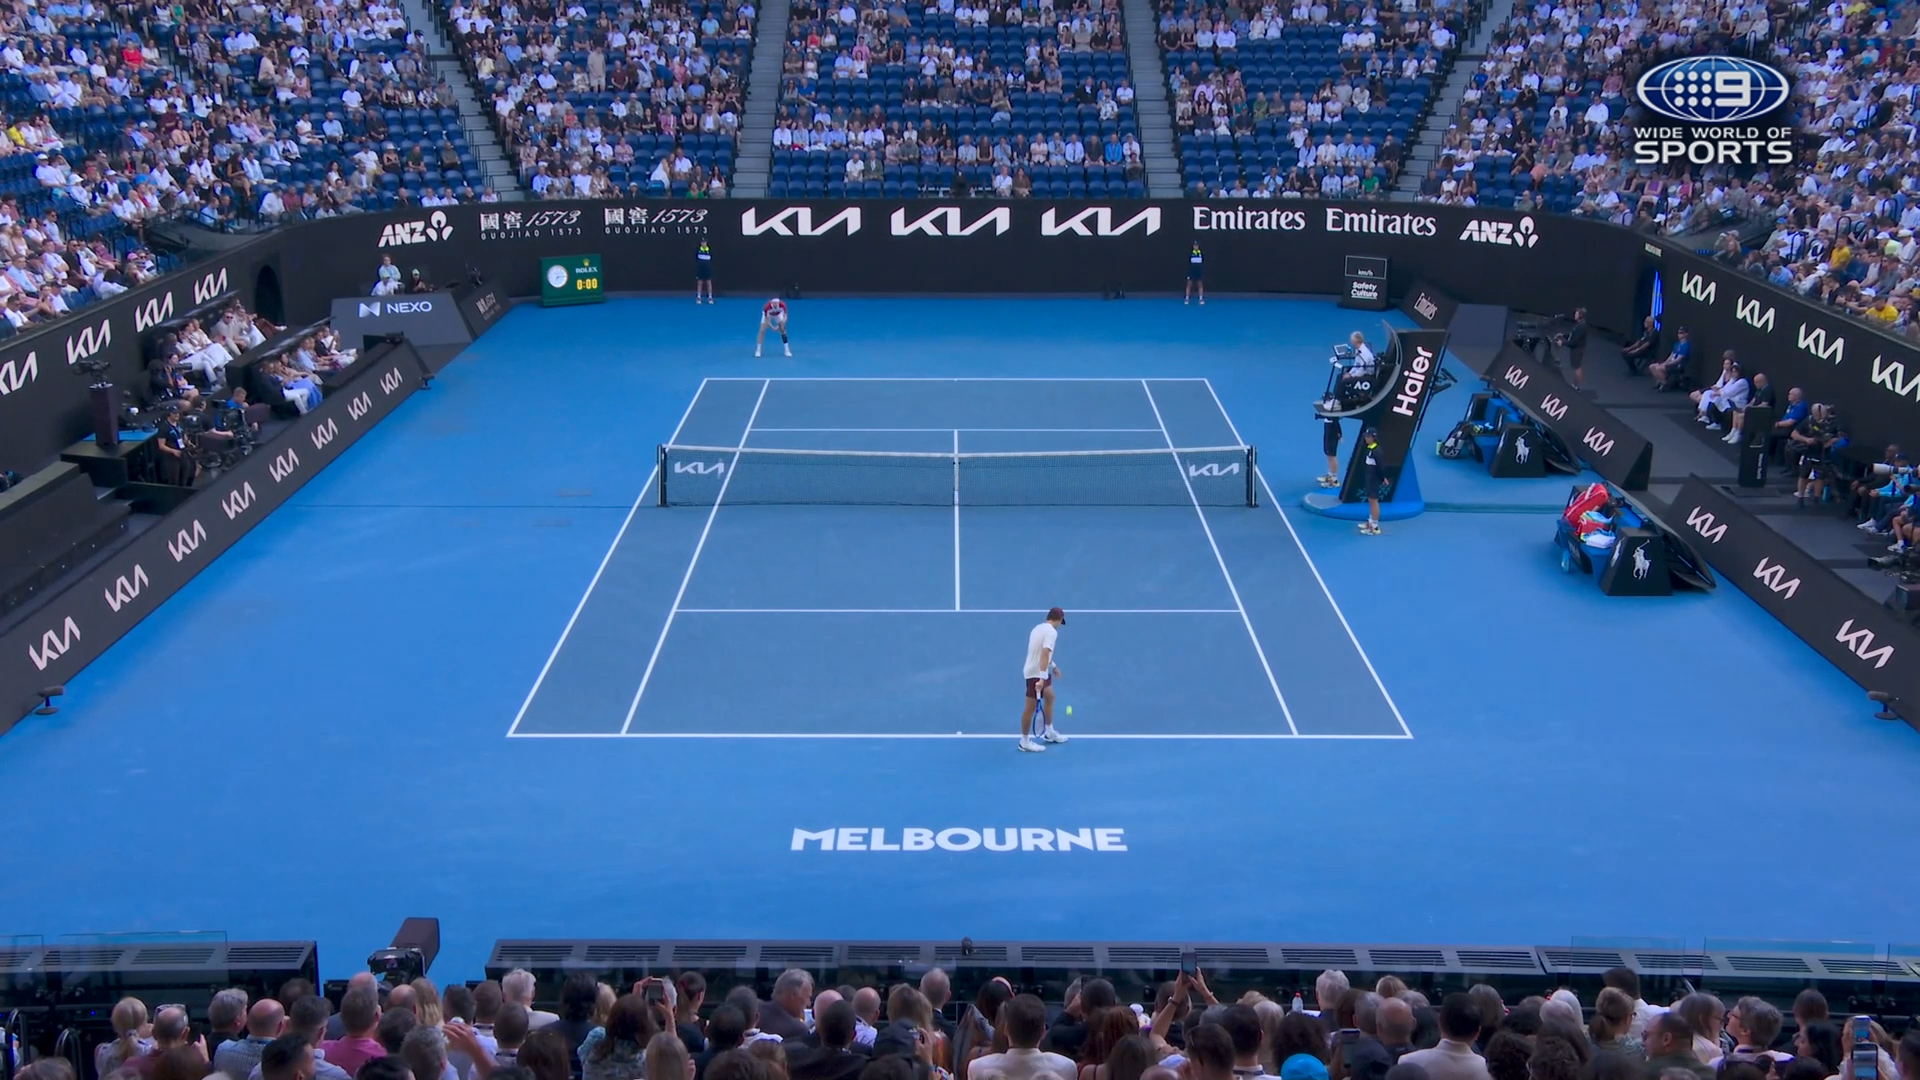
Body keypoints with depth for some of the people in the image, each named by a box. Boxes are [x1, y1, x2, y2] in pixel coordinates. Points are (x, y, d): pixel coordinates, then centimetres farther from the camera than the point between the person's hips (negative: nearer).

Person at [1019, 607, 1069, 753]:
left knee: (1049, 697, 25)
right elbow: (1045, 654, -30)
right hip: (1037, 674, -10)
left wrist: (1053, 666, 38)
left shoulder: (1039, 628, 10)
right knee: (1030, 708, 0)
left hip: (1038, 671, 10)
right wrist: (1042, 678, -34)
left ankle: (1049, 733, 37)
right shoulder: (1052, 632, -19)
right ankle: (1024, 742, 9)